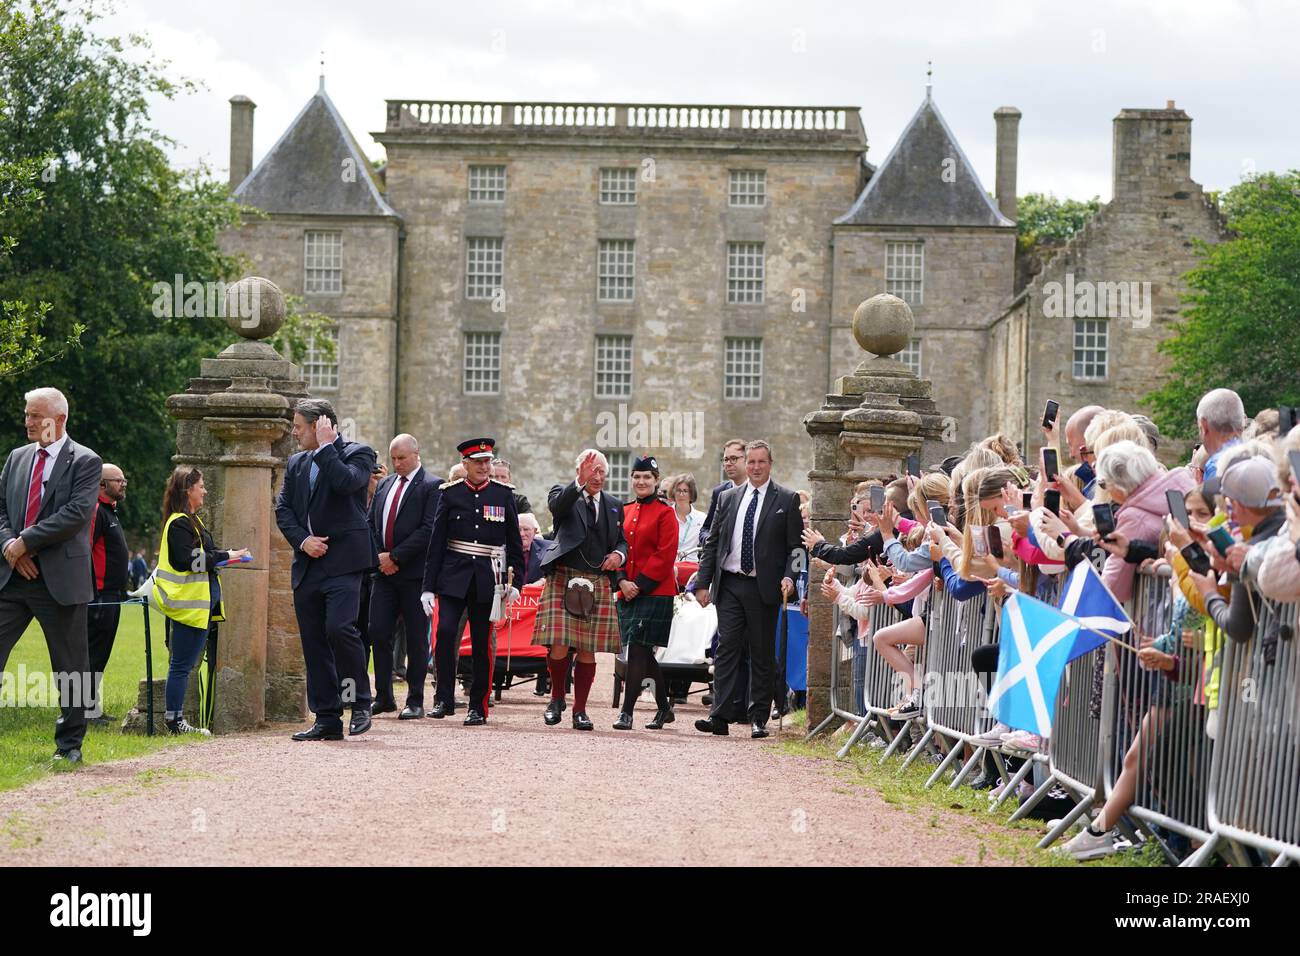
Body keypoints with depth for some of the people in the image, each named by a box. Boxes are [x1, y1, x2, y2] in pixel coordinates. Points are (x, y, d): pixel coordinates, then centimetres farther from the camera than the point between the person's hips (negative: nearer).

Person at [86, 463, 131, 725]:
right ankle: (87, 710, -7)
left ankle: (94, 708, 18)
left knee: (99, 655, 13)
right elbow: (83, 550, -22)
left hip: (111, 596, 11)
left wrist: (122, 590, 24)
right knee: (94, 652, -8)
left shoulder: (109, 512, 20)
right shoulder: (95, 511, -13)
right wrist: (90, 591, -24)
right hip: (99, 596, -11)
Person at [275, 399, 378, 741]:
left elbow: (347, 482, -22)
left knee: (339, 627, -22)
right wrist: (302, 540, -4)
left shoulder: (358, 453, -1)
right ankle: (327, 720, 10)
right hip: (307, 563, 7)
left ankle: (360, 703, -4)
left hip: (343, 560, -7)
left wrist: (325, 447, -12)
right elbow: (283, 509, 12)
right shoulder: (296, 463, 17)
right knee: (314, 642, 5)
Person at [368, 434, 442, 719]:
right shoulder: (384, 485, 16)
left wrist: (395, 557, -14)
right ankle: (384, 697, 10)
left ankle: (415, 702, 5)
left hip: (414, 573, -5)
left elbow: (428, 529, -13)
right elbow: (371, 523, 15)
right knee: (378, 633, 1)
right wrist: (379, 556, -1)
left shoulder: (432, 486, -4)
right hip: (383, 570, 5)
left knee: (416, 639, 0)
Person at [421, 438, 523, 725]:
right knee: (445, 632, -16)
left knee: (482, 644, 2)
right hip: (454, 577, 0)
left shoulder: (503, 494, 6)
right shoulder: (450, 494, 4)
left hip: (487, 579, 1)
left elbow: (514, 542, 9)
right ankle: (444, 699, -4)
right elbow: (436, 542, 4)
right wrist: (429, 587, 0)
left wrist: (515, 581, 1)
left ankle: (478, 707, 11)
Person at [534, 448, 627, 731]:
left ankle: (580, 709, 12)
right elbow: (558, 506, -19)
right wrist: (580, 483, -33)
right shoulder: (563, 494, 5)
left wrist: (619, 554, 1)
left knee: (588, 651, 2)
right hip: (564, 579, -4)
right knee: (559, 646, -12)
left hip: (599, 585, 4)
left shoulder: (613, 506, 18)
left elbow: (622, 540, 25)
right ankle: (557, 697, 12)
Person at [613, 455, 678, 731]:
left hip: (655, 592, -6)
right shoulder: (624, 512, 13)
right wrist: (623, 581, -4)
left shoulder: (665, 513, -4)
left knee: (637, 650, -11)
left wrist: (640, 584, -15)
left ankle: (627, 712, -11)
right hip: (627, 592, 6)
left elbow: (665, 555, -11)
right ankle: (664, 708, 23)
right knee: (644, 654, 10)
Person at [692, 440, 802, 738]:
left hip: (763, 588, -2)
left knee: (762, 655, 4)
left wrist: (790, 576, -15)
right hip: (729, 585, 2)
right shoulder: (728, 498, 12)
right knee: (726, 648, -3)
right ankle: (718, 716, -6)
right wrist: (703, 582, 7)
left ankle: (758, 719, 10)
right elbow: (713, 544, 13)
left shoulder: (787, 500, 3)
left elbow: (795, 546, 0)